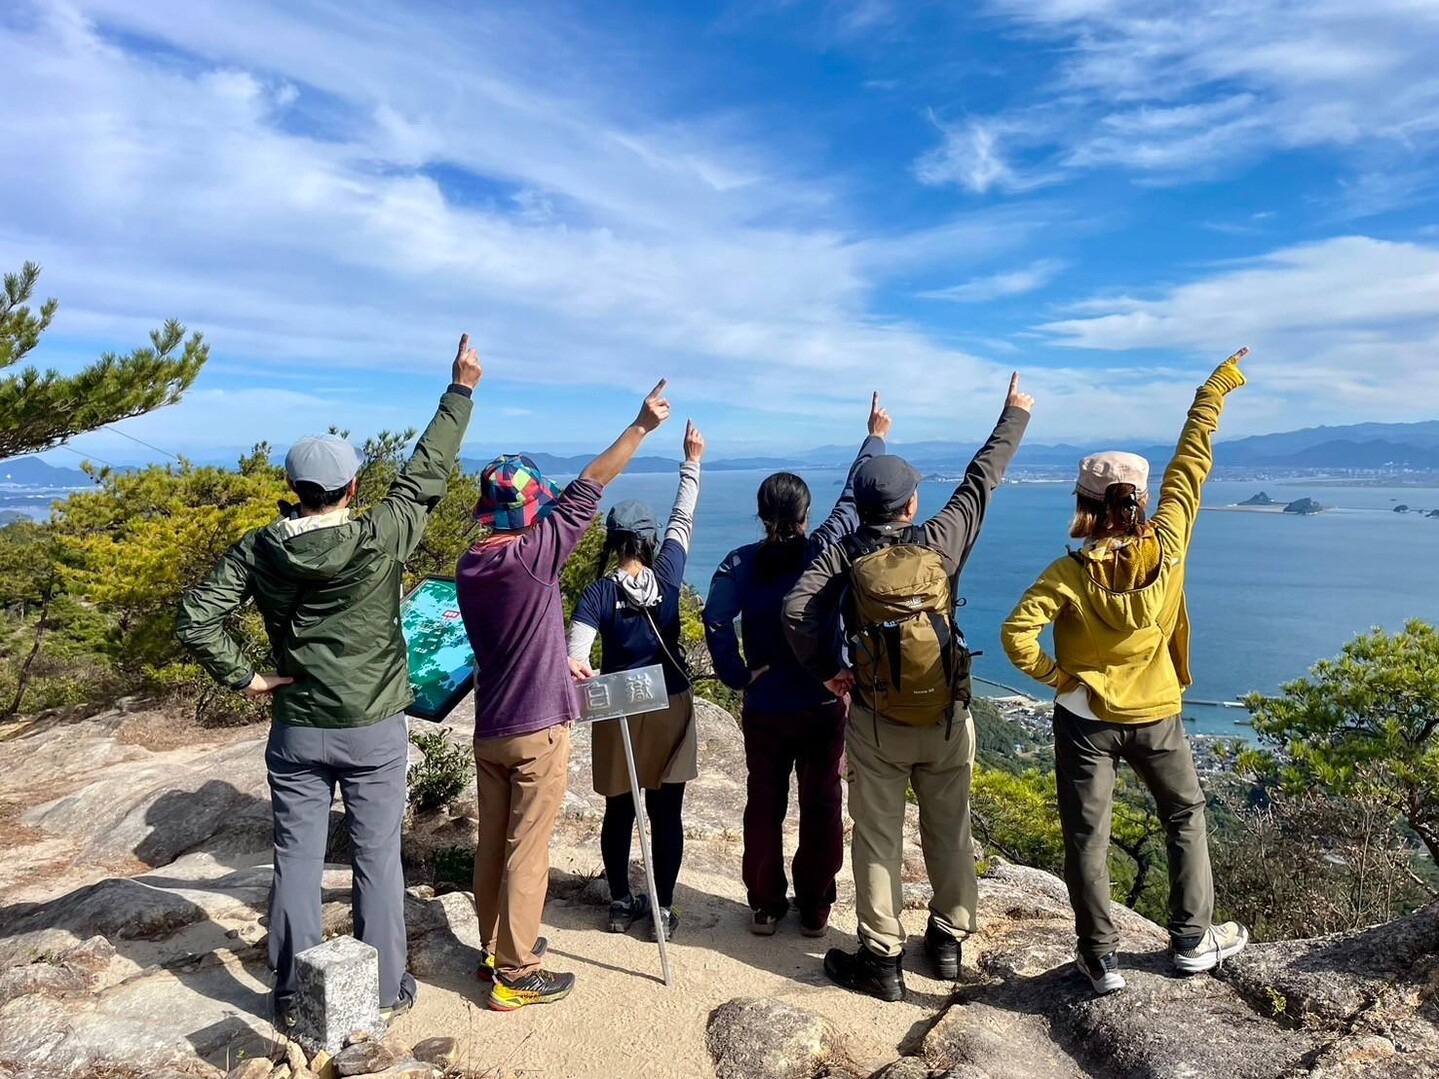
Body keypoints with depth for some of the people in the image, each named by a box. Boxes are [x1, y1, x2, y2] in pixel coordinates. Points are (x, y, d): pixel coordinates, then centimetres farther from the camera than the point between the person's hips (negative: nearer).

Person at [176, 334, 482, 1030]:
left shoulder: (260, 550, -7)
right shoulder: (380, 540, -15)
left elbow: (195, 618, -8)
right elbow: (426, 474, -5)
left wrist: (242, 676, 1)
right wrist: (460, 392, 3)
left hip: (297, 731, 3)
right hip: (375, 730, -2)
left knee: (296, 860, 13)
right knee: (377, 857, 10)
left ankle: (294, 999, 27)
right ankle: (385, 993, 23)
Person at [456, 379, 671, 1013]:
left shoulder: (468, 568, 3)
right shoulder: (532, 555, -19)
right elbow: (589, 488, -17)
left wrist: (560, 662, 25)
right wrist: (643, 425, -13)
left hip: (489, 728, 7)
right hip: (537, 729, -7)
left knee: (492, 844, 17)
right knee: (526, 853, 4)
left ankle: (495, 950, 33)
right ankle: (515, 976, 15)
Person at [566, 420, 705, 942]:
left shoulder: (598, 593, -10)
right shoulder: (667, 574, -7)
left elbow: (576, 655, -27)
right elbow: (682, 519, 7)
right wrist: (691, 463, 14)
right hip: (670, 707, 0)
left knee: (619, 812, 14)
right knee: (666, 813, 8)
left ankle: (621, 904, 27)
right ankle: (663, 909, 17)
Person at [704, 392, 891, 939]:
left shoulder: (741, 563, -9)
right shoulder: (825, 551, -10)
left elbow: (715, 622, -20)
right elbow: (852, 499, 2)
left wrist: (738, 676, -7)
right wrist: (875, 437, 15)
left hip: (763, 710, 1)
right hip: (822, 707, 0)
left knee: (764, 806, 14)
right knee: (821, 806, 12)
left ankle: (765, 907, 25)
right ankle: (815, 909, 24)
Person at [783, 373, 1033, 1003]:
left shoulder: (844, 556, -9)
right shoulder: (940, 541, -8)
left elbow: (797, 609, -21)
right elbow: (982, 479, 4)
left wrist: (824, 670, -6)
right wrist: (1014, 416, 18)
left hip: (875, 724, -1)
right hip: (947, 720, 2)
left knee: (878, 838, 8)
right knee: (949, 832, 18)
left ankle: (882, 961, 15)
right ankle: (948, 941, 34)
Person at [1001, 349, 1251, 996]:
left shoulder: (1070, 573, -19)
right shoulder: (1166, 547, -13)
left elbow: (1017, 633, -29)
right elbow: (1191, 464, -3)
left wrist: (1052, 675, -11)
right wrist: (1218, 387, 8)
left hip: (1085, 718, -2)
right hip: (1154, 714, 3)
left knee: (1086, 837, 9)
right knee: (1186, 818, 24)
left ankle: (1102, 959, 17)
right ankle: (1192, 940, 33)